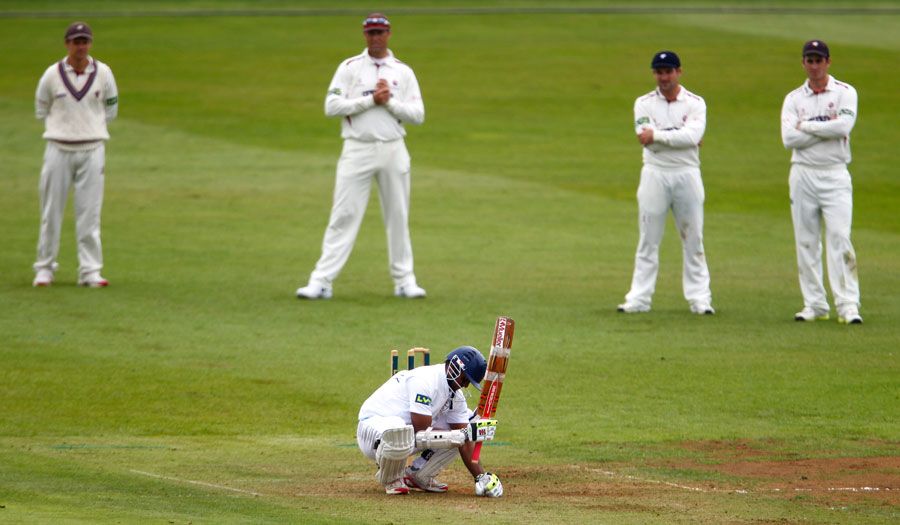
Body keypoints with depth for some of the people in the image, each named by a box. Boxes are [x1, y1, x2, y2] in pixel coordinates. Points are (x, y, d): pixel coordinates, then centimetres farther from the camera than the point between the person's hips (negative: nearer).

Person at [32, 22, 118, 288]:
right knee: (51, 213, 4)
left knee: (89, 213, -1)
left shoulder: (103, 74, 0)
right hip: (59, 150, 0)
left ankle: (90, 271, 2)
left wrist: (89, 127, 11)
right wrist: (63, 128, 8)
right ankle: (44, 268, 14)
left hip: (92, 149, 0)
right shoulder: (52, 75, -3)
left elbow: (110, 109, 13)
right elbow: (41, 110, 10)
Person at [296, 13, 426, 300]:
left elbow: (418, 114, 3)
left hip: (393, 150, 2)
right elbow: (331, 106, -7)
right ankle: (321, 282, -8)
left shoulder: (403, 72, 9)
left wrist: (390, 101, -11)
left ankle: (404, 281, 15)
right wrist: (371, 100, -12)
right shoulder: (349, 68, 4)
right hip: (358, 150, -2)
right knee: (343, 216, -6)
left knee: (398, 217, 7)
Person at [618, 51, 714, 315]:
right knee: (648, 241, 1)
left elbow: (692, 136, -15)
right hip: (655, 174, 0)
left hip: (687, 174, 0)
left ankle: (700, 298, 5)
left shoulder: (695, 103, 2)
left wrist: (658, 135, -14)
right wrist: (679, 137, -10)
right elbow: (646, 139, -10)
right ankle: (638, 299, 2)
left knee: (693, 240, 2)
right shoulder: (644, 103, 5)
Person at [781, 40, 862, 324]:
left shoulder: (844, 93, 2)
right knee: (806, 242, 3)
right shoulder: (793, 99, 8)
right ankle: (815, 304, 9)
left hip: (835, 174, -3)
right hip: (803, 174, 3)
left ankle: (848, 305, -15)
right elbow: (789, 138, -7)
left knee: (839, 237, -12)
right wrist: (828, 129, -11)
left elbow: (844, 126, -17)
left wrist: (806, 126, -8)